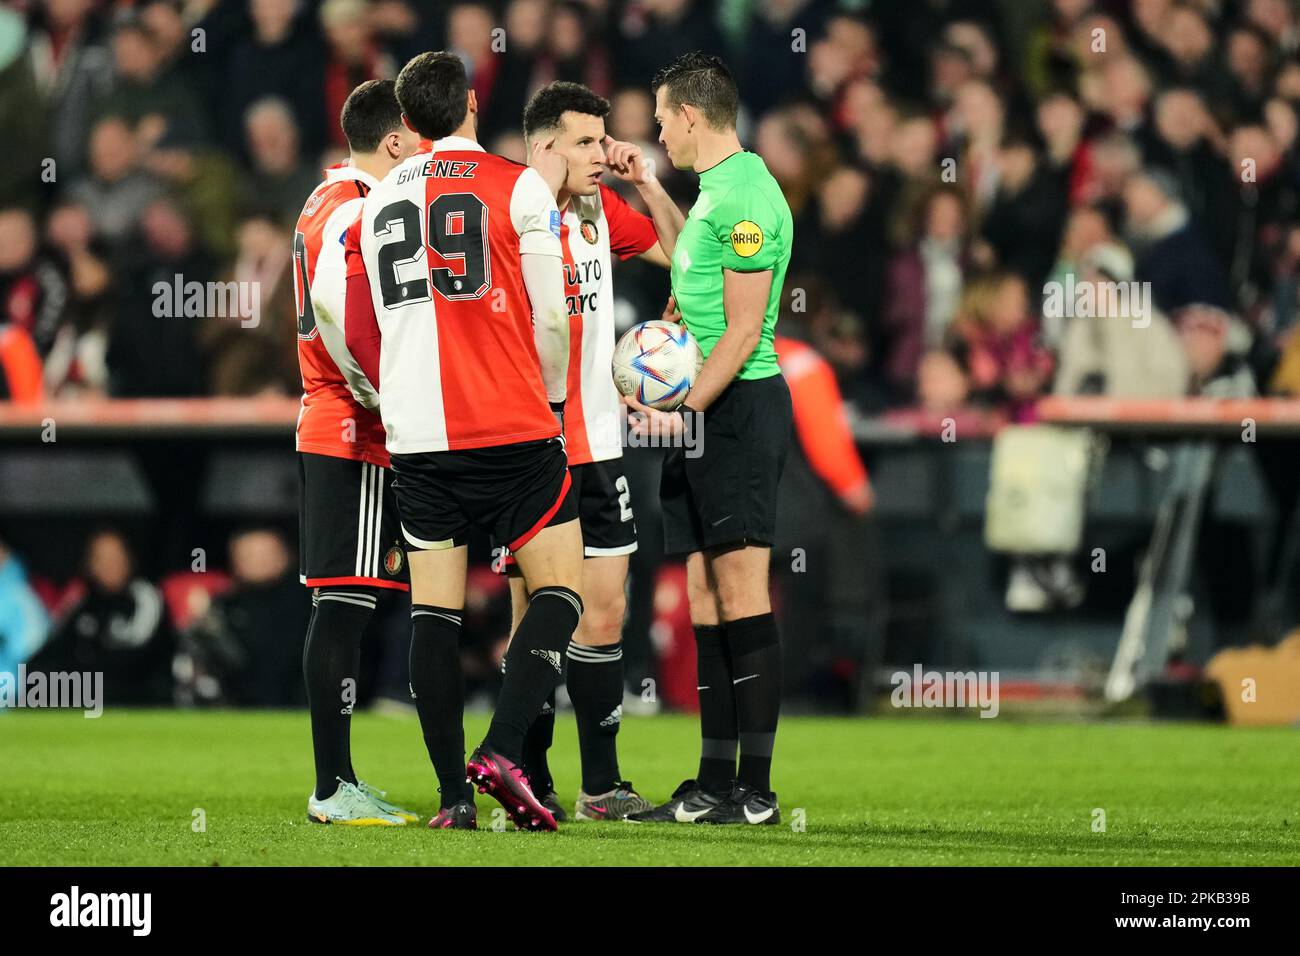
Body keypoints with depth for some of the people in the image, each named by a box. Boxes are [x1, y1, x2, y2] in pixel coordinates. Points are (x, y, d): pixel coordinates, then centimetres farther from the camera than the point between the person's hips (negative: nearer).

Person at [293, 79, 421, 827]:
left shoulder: (330, 202, 19)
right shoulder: (356, 209, -13)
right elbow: (335, 302, -26)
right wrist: (382, 392, -19)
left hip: (328, 430, 10)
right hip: (357, 438, -10)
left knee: (341, 608, 10)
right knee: (346, 605, -10)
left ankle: (335, 783, 12)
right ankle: (335, 789, -11)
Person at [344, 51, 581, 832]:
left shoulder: (378, 204, 11)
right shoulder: (519, 188, -2)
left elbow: (361, 333, 15)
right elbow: (551, 313, -1)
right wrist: (553, 395, 16)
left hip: (416, 437, 4)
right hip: (512, 428, -4)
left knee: (435, 611, 6)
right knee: (559, 591, 3)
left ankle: (454, 795, 1)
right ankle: (502, 752, -16)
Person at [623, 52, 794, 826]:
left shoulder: (743, 198, -14)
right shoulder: (715, 193, 17)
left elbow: (742, 333, -18)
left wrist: (684, 411, -19)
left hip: (740, 406, -10)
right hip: (706, 414, 10)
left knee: (741, 591, -10)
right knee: (707, 598, 8)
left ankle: (757, 789, -11)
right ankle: (716, 785, 10)